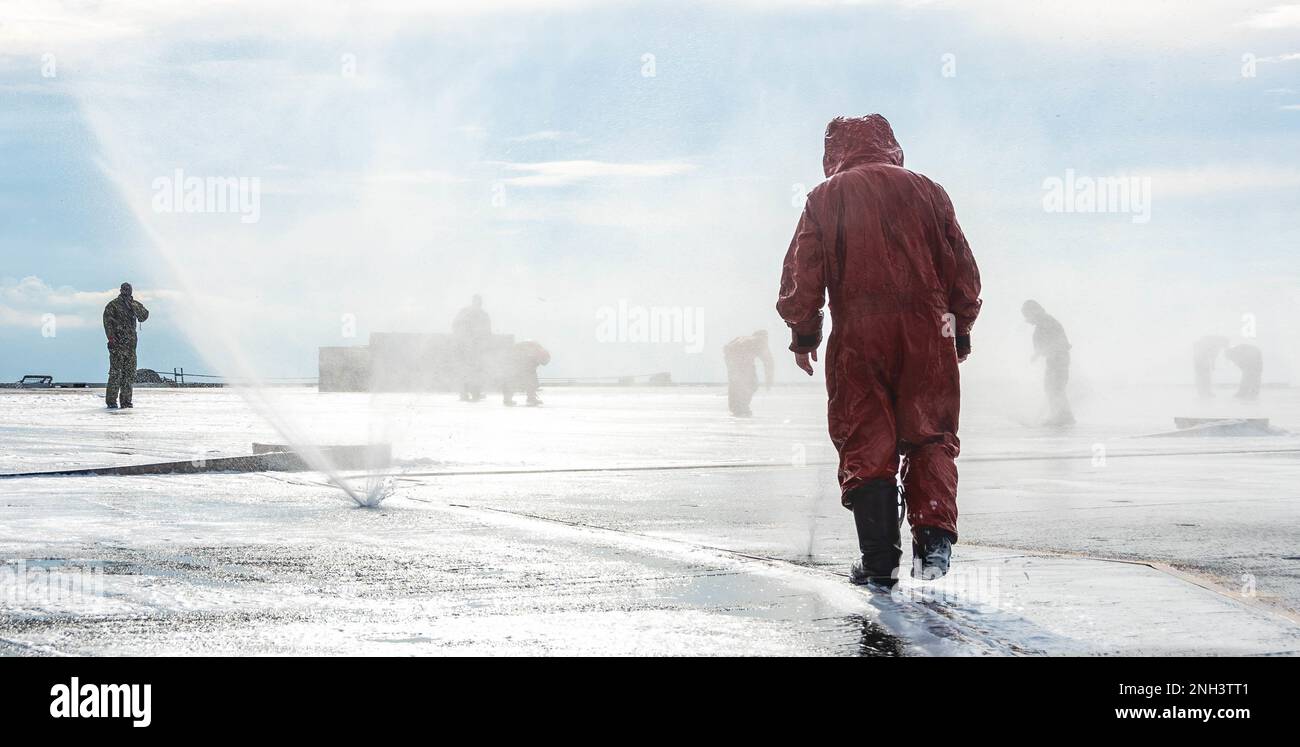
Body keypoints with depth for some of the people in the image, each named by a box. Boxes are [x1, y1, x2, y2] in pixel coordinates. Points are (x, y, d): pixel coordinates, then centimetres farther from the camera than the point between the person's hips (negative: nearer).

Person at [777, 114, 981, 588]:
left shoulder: (827, 196, 7)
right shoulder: (927, 191, 13)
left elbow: (802, 269, 1)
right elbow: (962, 268, 13)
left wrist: (803, 332, 9)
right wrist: (961, 329, 22)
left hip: (858, 335, -1)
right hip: (927, 329, 1)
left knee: (866, 445, 3)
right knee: (930, 438, 8)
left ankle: (879, 561, -2)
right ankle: (934, 539, -11)